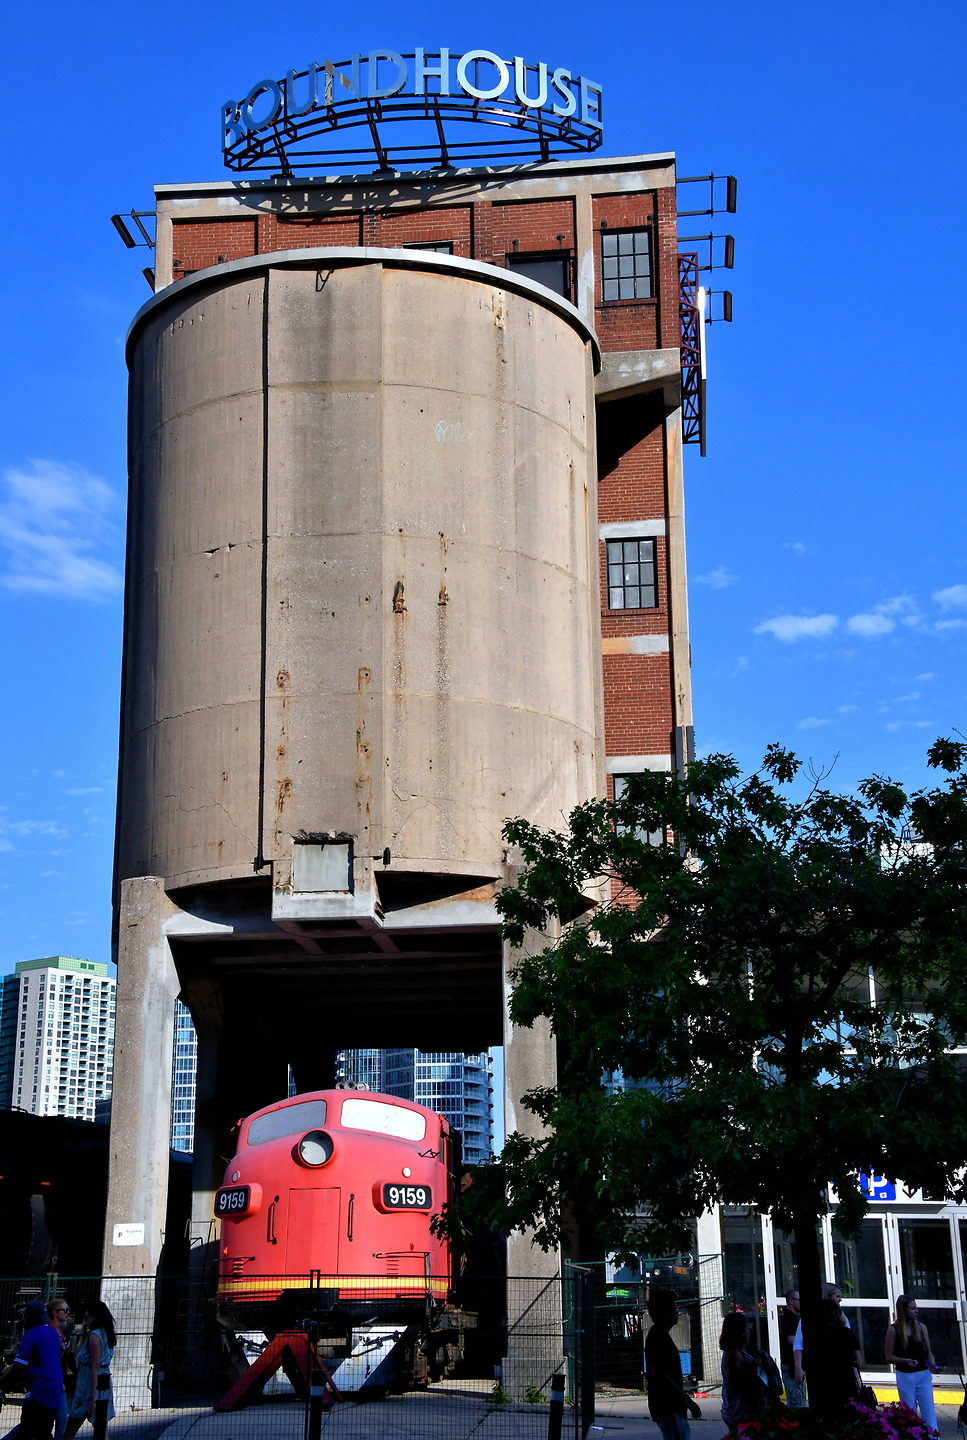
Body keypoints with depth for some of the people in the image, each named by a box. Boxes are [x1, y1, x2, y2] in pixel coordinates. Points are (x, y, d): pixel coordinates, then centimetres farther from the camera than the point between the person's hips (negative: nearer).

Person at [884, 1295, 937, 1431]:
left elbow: (928, 1351, 9)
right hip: (905, 1376, -2)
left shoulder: (921, 1327, 4)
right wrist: (905, 1361, -19)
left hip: (924, 1375, 2)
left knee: (929, 1413, -4)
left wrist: (932, 1364, -10)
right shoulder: (894, 1330, -5)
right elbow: (889, 1357, -2)